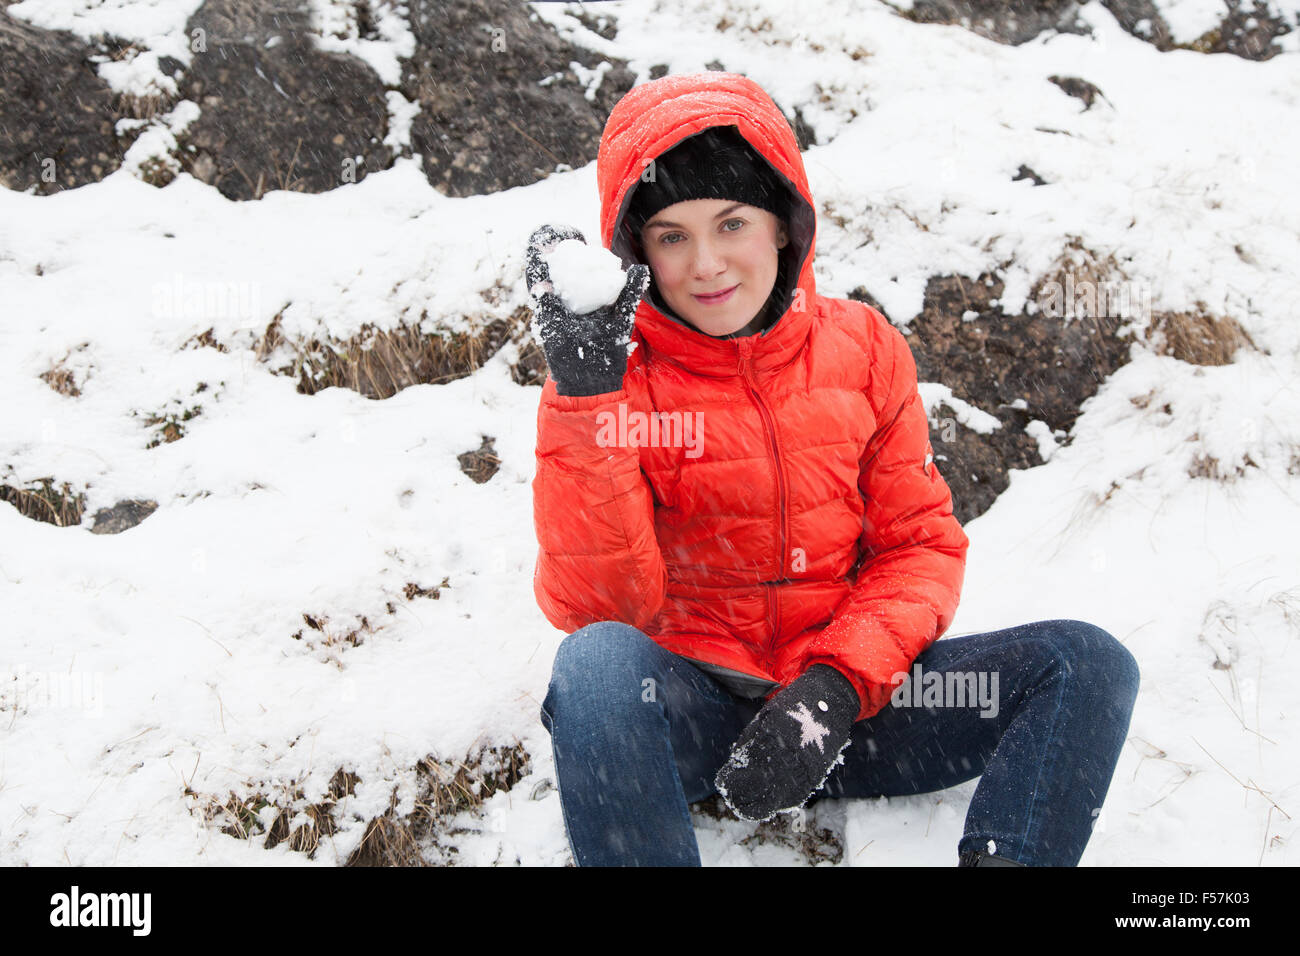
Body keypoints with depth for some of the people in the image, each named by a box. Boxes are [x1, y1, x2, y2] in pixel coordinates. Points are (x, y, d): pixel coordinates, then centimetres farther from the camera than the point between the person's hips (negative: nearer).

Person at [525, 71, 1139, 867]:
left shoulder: (863, 348, 5)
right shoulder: (612, 373, -4)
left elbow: (922, 543, 4)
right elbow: (592, 608, -15)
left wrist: (835, 685, -13)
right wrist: (583, 394, -25)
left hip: (841, 706, 3)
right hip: (681, 711, -3)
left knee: (1088, 664, -16)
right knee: (597, 663, -37)